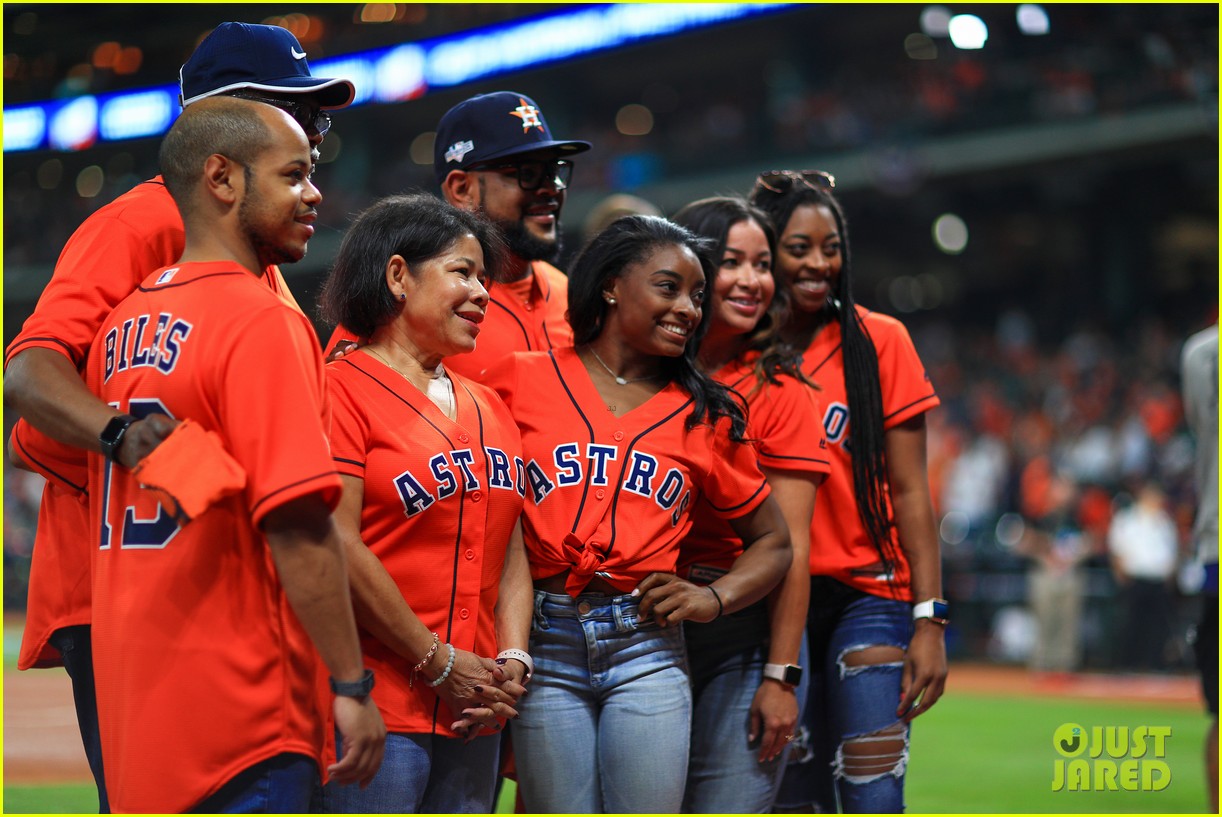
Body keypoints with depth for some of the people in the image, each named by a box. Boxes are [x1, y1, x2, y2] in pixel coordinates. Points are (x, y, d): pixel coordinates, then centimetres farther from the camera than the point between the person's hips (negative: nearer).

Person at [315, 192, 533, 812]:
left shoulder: (488, 408, 20)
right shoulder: (344, 388, -5)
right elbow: (337, 546, -13)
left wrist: (512, 661, 2)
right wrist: (440, 664, -10)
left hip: (471, 714, 8)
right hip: (377, 707, -8)